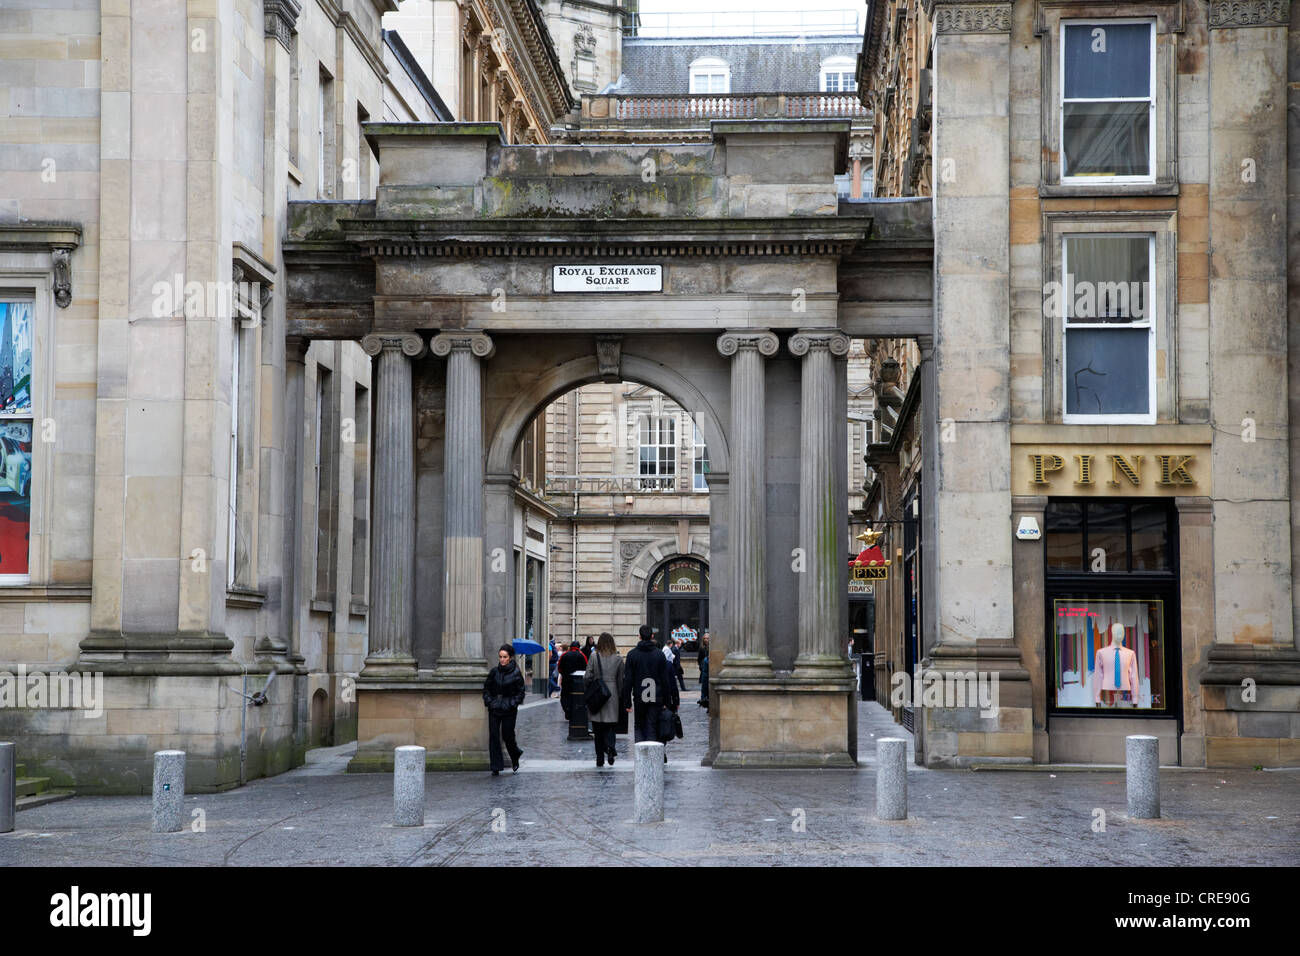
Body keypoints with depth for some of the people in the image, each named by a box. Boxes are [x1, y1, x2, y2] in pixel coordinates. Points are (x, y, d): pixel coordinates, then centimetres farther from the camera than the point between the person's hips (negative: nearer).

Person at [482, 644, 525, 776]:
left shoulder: (516, 673, -4)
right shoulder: (494, 672, 4)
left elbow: (520, 692, 1)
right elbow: (486, 687, 12)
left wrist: (513, 703, -11)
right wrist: (488, 701, -1)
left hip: (509, 710, -3)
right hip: (494, 709, 3)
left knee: (508, 735, 0)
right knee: (493, 736, -2)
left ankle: (515, 757, 30)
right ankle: (496, 767, 2)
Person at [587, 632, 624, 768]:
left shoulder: (594, 657, -5)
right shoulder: (618, 659, 0)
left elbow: (588, 677, -4)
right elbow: (621, 680, 5)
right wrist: (620, 697, 13)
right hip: (612, 694, 1)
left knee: (598, 728, 6)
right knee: (610, 726, 9)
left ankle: (600, 758, 6)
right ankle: (610, 748, -18)